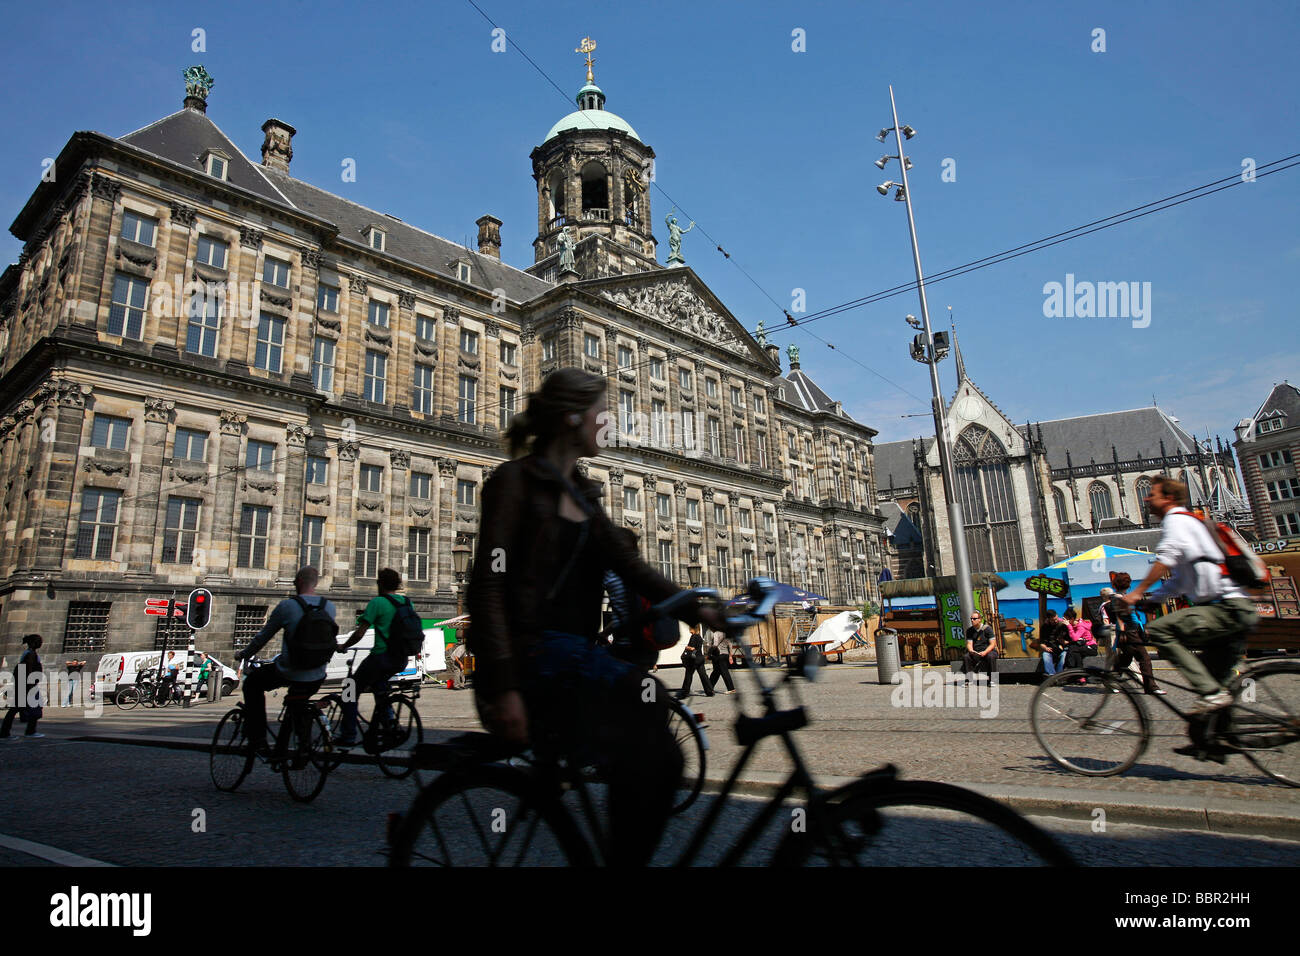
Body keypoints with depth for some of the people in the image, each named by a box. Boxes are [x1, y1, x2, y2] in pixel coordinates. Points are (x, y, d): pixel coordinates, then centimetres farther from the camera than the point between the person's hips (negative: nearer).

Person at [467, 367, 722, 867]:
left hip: (575, 655, 7)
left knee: (660, 757, -4)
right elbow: (487, 587, -15)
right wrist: (504, 690, -22)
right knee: (633, 760, -18)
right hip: (528, 661, -7)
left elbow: (628, 563, 4)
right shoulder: (515, 480, -7)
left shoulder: (581, 493, 15)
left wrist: (697, 608, -10)